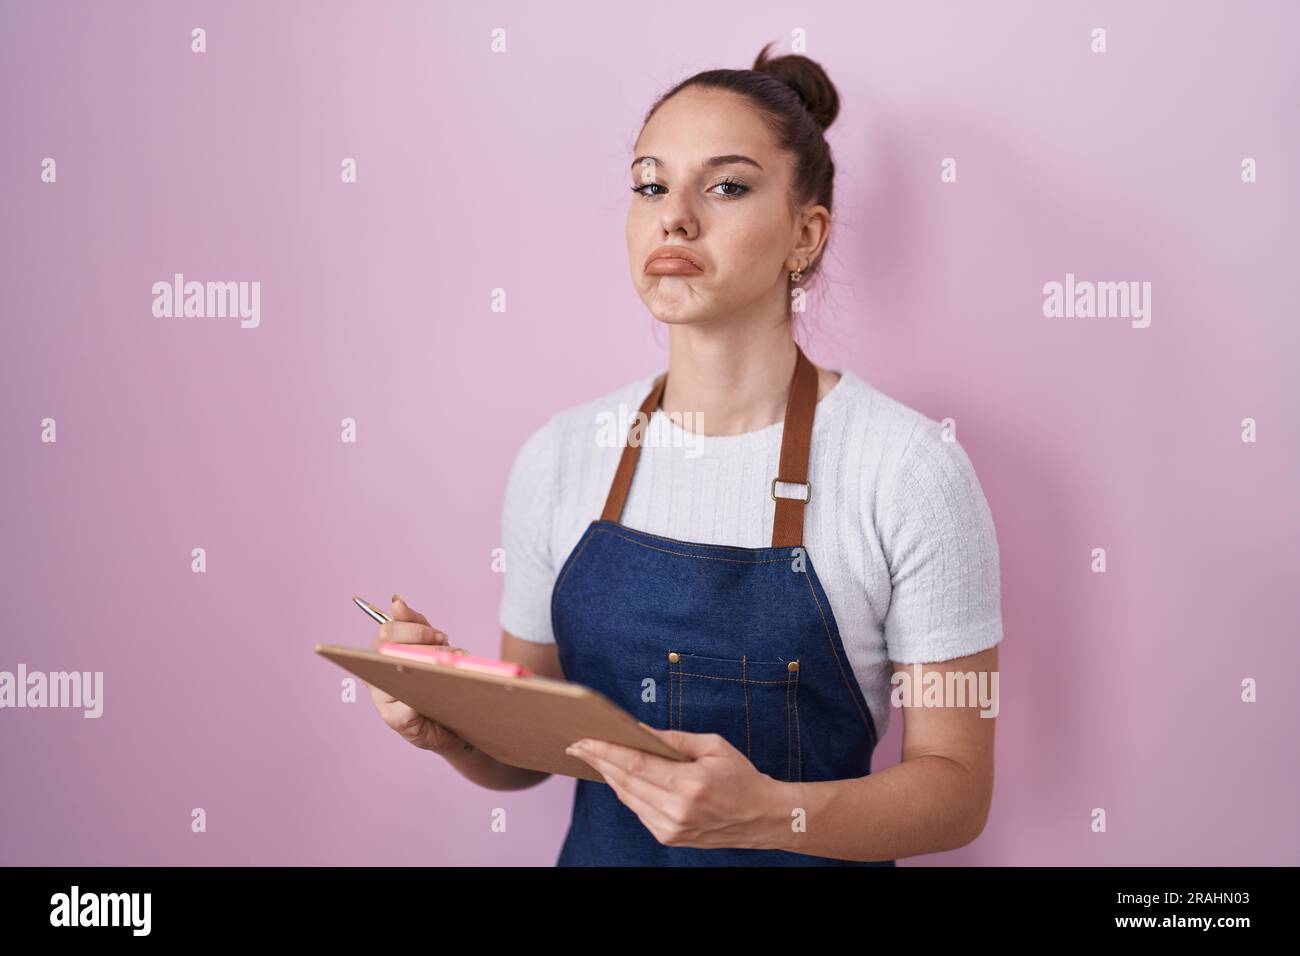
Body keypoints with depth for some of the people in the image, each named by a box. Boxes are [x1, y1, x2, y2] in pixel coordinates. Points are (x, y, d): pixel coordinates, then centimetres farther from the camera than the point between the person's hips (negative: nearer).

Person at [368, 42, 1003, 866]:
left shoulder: (907, 467, -16)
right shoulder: (559, 457, -4)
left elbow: (957, 785, -12)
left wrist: (769, 812, -28)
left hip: (807, 856, -3)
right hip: (601, 848, 3)